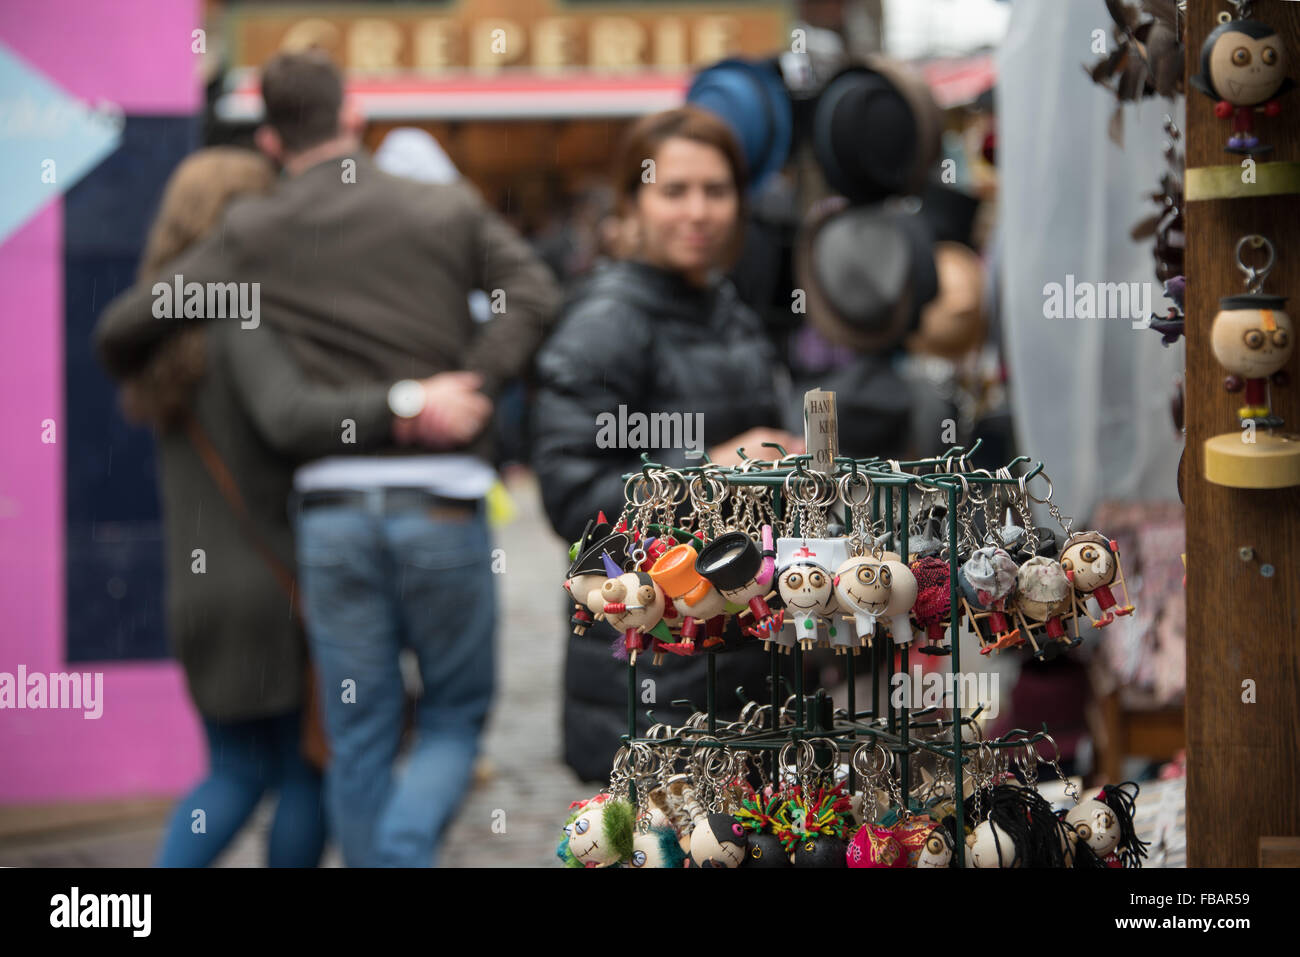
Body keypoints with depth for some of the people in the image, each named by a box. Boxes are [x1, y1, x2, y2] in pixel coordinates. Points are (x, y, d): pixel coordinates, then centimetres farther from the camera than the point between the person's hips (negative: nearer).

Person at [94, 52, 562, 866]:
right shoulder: (448, 208, 6)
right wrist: (472, 388, -10)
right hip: (440, 502, -1)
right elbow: (535, 294, -7)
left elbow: (132, 326, 4)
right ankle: (406, 847, -12)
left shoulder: (253, 236, 6)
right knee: (456, 714, 12)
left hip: (331, 510, 1)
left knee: (359, 742, 10)